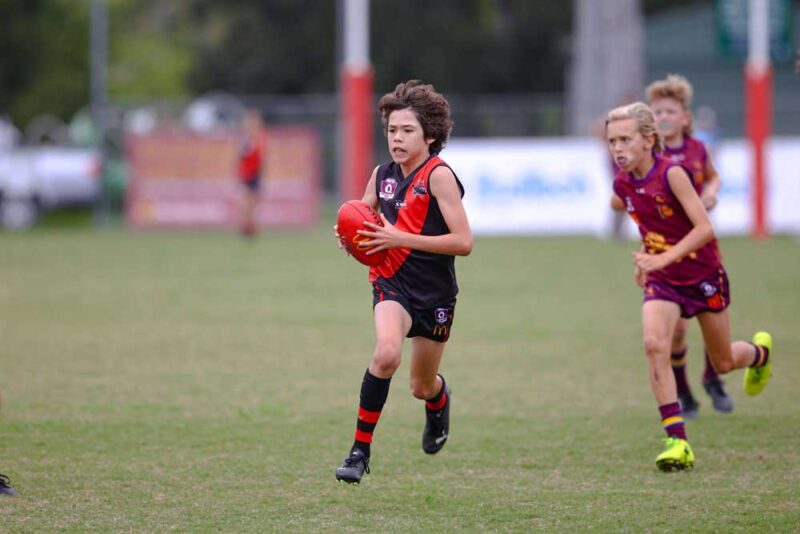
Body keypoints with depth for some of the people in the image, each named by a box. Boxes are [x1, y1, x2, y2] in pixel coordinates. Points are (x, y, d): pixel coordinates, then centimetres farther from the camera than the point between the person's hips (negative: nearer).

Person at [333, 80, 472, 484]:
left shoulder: (438, 175, -15)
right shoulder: (382, 175, 2)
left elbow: (463, 242, -20)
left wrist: (401, 239, -25)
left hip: (435, 291, -2)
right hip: (393, 283, 2)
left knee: (421, 387, 13)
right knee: (386, 353, -29)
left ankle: (439, 399, 53)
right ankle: (360, 449, -22)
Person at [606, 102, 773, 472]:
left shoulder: (671, 174, -24)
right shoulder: (623, 184, -7)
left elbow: (705, 228, -29)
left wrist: (663, 258, -37)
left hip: (702, 273, -3)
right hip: (662, 280, 3)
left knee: (723, 362, 13)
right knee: (654, 344, -24)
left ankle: (759, 352, 52)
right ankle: (677, 440, -25)